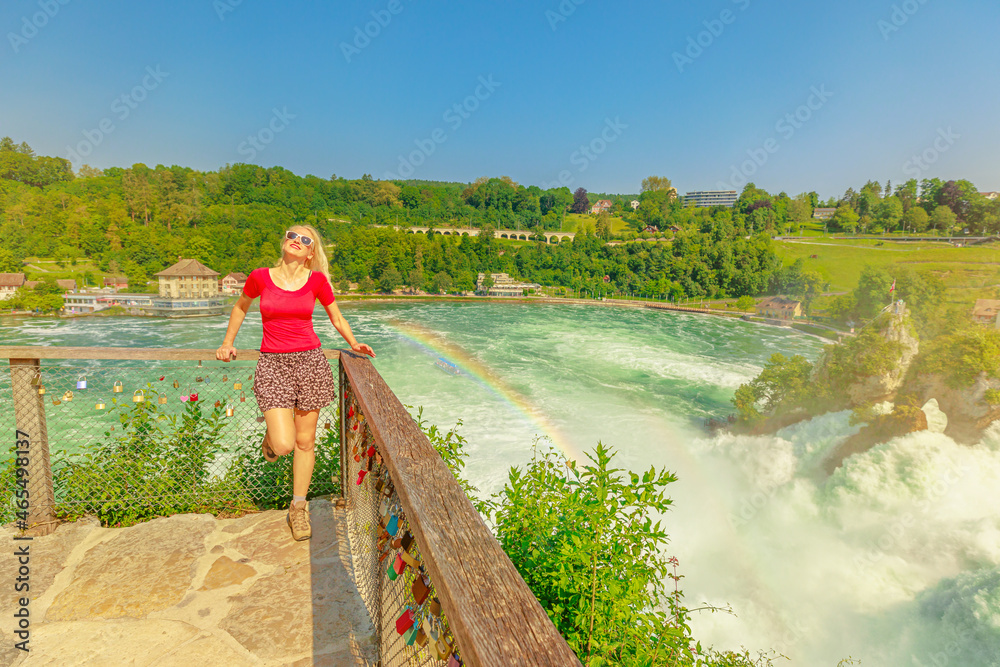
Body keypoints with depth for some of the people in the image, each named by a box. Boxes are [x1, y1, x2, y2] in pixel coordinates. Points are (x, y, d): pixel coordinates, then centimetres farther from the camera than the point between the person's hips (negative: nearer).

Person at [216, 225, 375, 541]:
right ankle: (272, 436, 27)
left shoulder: (317, 280, -1)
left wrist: (354, 344, -4)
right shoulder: (260, 277, -1)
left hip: (310, 361, 1)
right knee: (283, 445, -12)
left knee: (305, 441, 8)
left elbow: (337, 318, 11)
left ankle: (298, 507, 27)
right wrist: (227, 343, 20)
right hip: (273, 364, -1)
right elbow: (241, 307, 19)